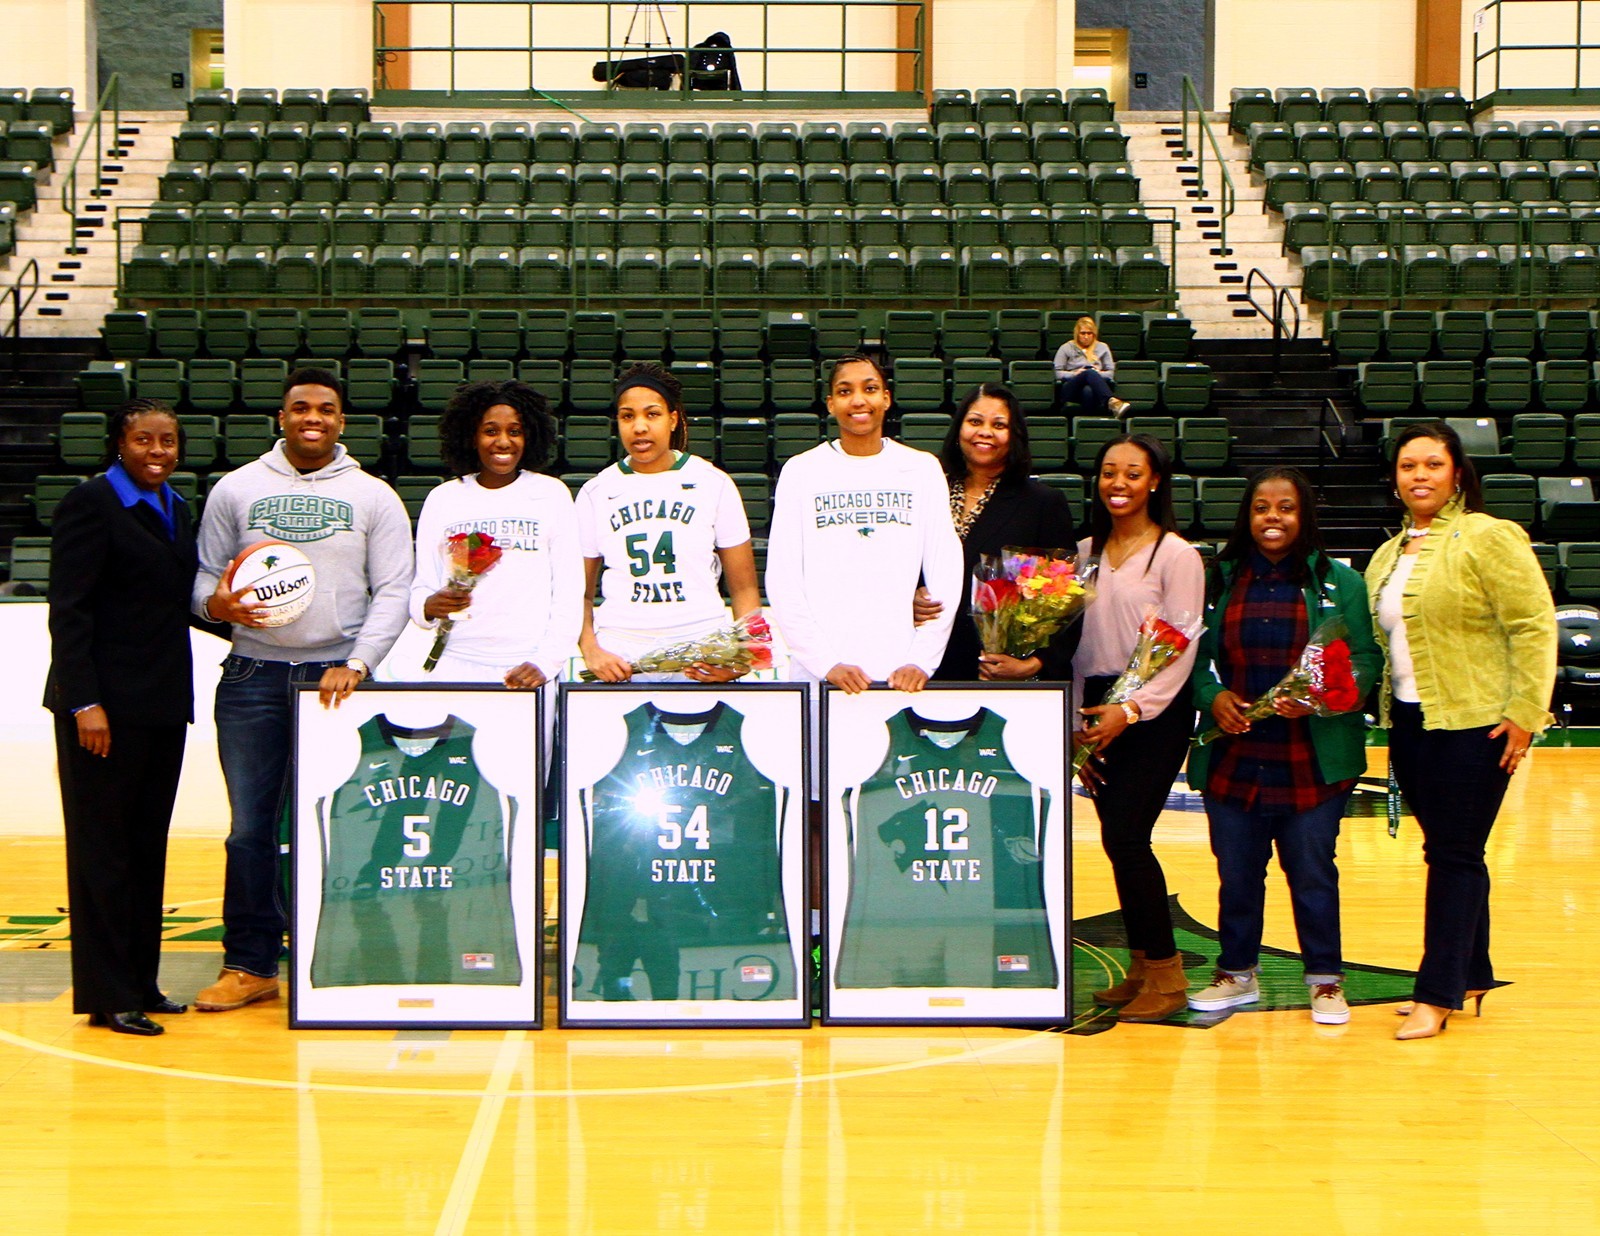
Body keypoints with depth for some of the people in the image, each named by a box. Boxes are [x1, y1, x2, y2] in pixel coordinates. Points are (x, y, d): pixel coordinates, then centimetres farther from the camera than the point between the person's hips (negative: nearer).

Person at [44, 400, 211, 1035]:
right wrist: (84, 702, -18)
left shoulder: (176, 508, 14)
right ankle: (107, 995, 7)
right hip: (105, 703, -7)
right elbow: (69, 611, -13)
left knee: (148, 845, 12)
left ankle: (141, 983, 21)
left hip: (163, 705, 8)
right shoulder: (90, 504, -8)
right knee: (102, 847, 0)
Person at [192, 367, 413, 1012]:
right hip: (253, 678, 1)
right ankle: (249, 965, 11)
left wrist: (356, 664, -11)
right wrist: (215, 602, -13)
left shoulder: (373, 497, 7)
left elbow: (392, 592, 2)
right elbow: (204, 574, 11)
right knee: (250, 826, 1)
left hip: (339, 677, -1)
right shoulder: (236, 489, 10)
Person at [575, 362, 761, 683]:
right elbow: (580, 593, 11)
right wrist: (590, 651, -7)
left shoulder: (714, 484, 7)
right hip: (621, 661, 1)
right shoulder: (596, 493, 10)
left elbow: (745, 589, 6)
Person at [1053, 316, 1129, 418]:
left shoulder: (1102, 348, 26)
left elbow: (1111, 373, 18)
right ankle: (1111, 402, -65)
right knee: (1090, 372, -39)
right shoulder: (1066, 348, 20)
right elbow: (1057, 373, 10)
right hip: (1071, 389, -2)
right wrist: (1075, 374, -6)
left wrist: (1099, 373, -3)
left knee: (1088, 391, -41)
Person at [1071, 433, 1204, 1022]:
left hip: (1156, 710, -5)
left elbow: (1181, 650, -9)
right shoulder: (1085, 552, 12)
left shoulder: (1176, 555, -5)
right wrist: (1077, 725, 8)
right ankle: (1142, 968, 16)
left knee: (1125, 836, -12)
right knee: (1119, 839, 5)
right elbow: (1075, 642, 13)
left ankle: (1165, 973, -1)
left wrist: (1130, 710, -18)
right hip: (1098, 707, 5)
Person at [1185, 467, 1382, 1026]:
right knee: (1236, 871, 9)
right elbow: (1195, 656, 10)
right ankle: (1237, 974, 25)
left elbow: (1366, 659, 0)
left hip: (1312, 762, -2)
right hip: (1232, 757, 2)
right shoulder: (1219, 580, 7)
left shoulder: (1339, 583, 1)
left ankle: (1326, 980, 19)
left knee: (1313, 871, 5)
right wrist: (1212, 696, -9)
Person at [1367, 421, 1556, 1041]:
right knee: (1447, 851, 12)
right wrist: (1383, 711, 14)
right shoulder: (1387, 555, 14)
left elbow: (1534, 626, -12)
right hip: (1410, 722, 7)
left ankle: (1439, 994, 0)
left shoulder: (1488, 538, -8)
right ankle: (1471, 975, 24)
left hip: (1475, 723, -7)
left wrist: (1525, 713, -15)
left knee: (1454, 854, -5)